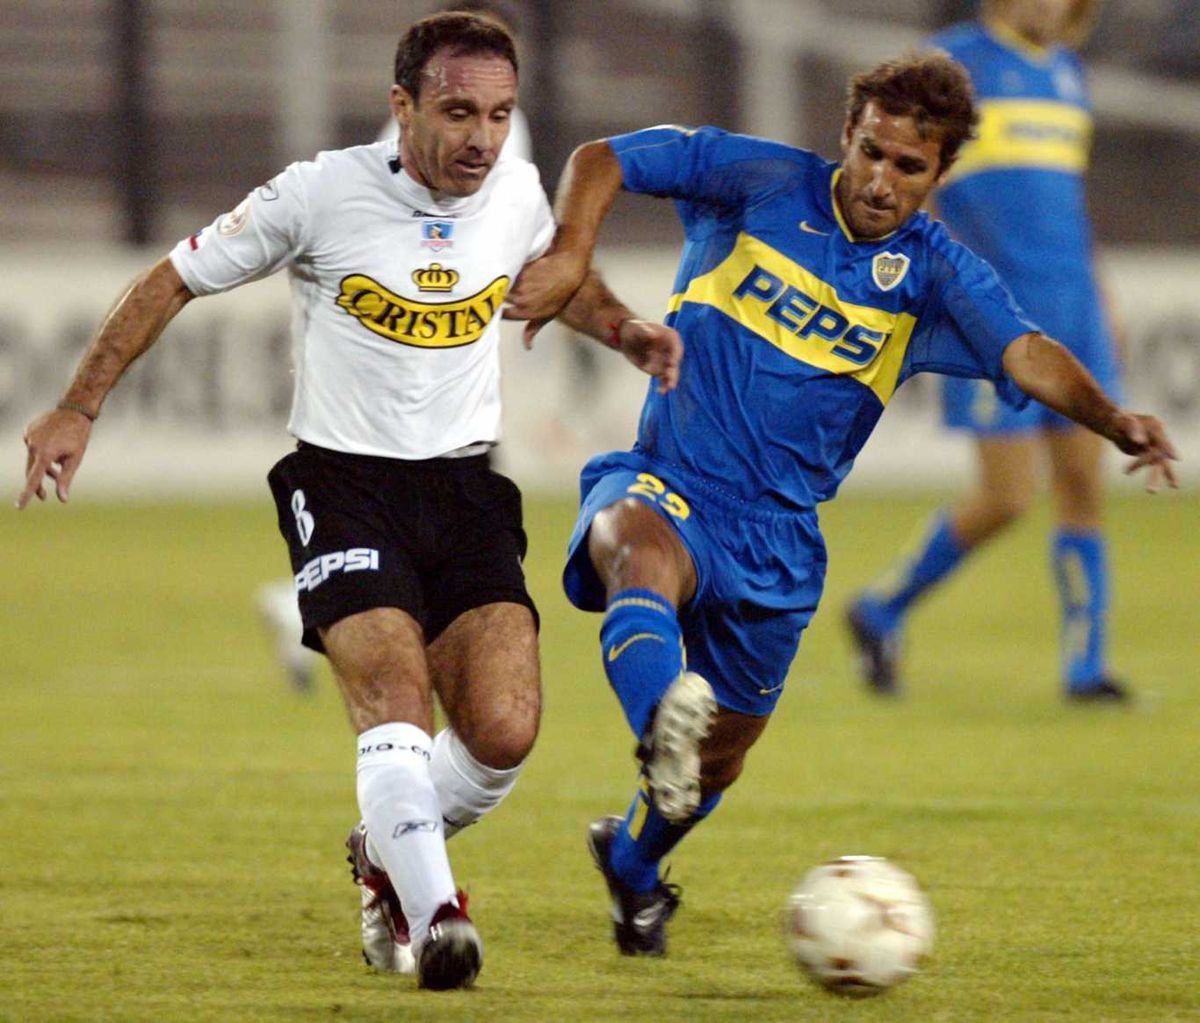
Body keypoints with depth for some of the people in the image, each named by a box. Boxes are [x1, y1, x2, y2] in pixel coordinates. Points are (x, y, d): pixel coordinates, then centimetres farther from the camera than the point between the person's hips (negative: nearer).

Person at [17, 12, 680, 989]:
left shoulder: (517, 194, 1)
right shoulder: (321, 194, -11)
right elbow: (174, 281, 1)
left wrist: (628, 328, 6)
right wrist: (78, 411, 0)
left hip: (465, 488, 3)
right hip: (343, 480, -3)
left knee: (503, 733, -12)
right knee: (394, 692, -27)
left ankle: (389, 854, 17)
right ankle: (435, 913, -24)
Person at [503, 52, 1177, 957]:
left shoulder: (934, 273, -2)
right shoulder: (761, 184, -3)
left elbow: (1029, 356, -19)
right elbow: (602, 161, 0)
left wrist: (1116, 421, -38)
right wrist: (571, 257, -19)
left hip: (777, 539, 3)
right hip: (666, 483, -3)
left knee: (721, 754, 14)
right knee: (645, 554, -39)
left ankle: (633, 865, 46)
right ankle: (662, 719, -68)